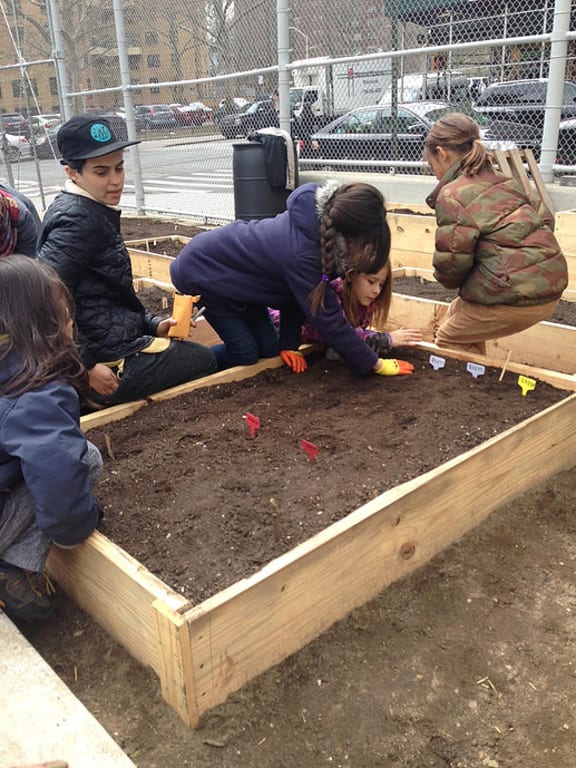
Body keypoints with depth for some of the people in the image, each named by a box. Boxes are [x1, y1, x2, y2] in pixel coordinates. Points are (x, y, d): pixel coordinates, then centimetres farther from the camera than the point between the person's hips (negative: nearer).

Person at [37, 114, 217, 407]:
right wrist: (85, 366, -22)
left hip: (115, 338, 9)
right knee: (203, 360, 11)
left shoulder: (94, 213, 12)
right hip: (110, 363, -9)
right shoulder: (77, 221, -19)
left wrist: (153, 324, 7)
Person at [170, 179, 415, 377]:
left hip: (225, 260, 8)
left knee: (268, 349, 6)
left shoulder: (318, 224, -16)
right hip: (200, 270, -8)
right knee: (246, 353, -7)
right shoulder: (302, 254, -39)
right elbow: (328, 320, -30)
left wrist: (289, 342, -5)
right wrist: (376, 364, -21)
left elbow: (296, 293, -6)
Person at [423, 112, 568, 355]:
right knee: (457, 314, 26)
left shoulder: (452, 195, -10)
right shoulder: (503, 181, 13)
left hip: (516, 295, -8)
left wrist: (447, 278, 10)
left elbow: (451, 263, -12)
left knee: (449, 340, 12)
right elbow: (545, 217, 17)